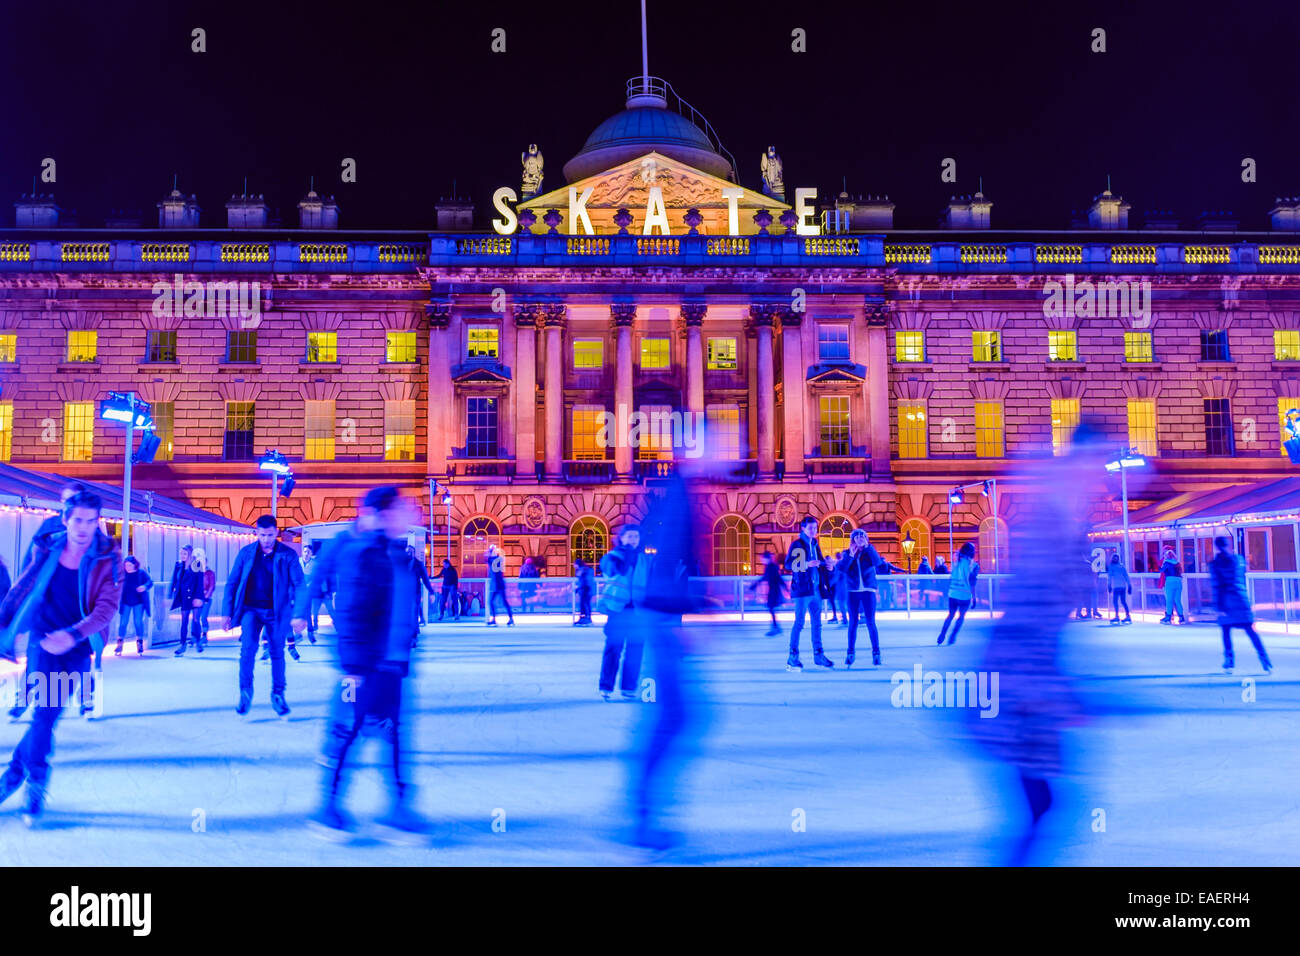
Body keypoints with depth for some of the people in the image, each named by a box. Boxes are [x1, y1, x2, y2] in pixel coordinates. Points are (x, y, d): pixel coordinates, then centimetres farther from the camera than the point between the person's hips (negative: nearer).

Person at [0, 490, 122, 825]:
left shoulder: (109, 560, -9)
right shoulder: (46, 549, -2)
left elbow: (106, 608, -14)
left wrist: (72, 635, -26)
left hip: (76, 647, -1)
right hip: (42, 641, 1)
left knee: (47, 711, -6)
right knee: (45, 711, -4)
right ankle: (36, 783, 13)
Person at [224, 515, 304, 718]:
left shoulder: (288, 555, -5)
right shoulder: (246, 553, 0)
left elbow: (299, 584, -7)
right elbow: (232, 583, 5)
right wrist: (228, 613, 0)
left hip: (276, 611, 0)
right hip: (251, 609, 0)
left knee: (278, 654, 6)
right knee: (248, 648, -17)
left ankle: (278, 696, 22)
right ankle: (245, 692, -1)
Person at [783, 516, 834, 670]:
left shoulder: (815, 544, 16)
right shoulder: (797, 544, -6)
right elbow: (788, 564, -14)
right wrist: (807, 564, -23)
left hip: (815, 589, 7)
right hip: (802, 589, -7)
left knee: (817, 623, 10)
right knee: (799, 623, -7)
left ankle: (818, 655, 18)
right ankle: (793, 658, -2)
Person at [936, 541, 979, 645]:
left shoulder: (956, 562, 5)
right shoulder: (973, 565, -6)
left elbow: (950, 579, 9)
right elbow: (972, 583, -10)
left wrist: (948, 591, 20)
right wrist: (974, 598, -3)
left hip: (952, 594, 3)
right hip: (965, 596, -3)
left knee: (950, 615, 19)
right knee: (961, 616, 16)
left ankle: (942, 634, 11)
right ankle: (952, 637, 11)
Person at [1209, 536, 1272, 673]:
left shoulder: (1215, 564, -4)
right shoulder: (1239, 559, 7)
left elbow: (1216, 587, -8)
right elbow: (1243, 579, 18)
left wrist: (1219, 607, -8)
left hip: (1226, 601, -3)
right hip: (1242, 600, 3)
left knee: (1226, 631, 8)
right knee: (1250, 630, 5)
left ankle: (1229, 661, 6)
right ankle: (1265, 660, -2)